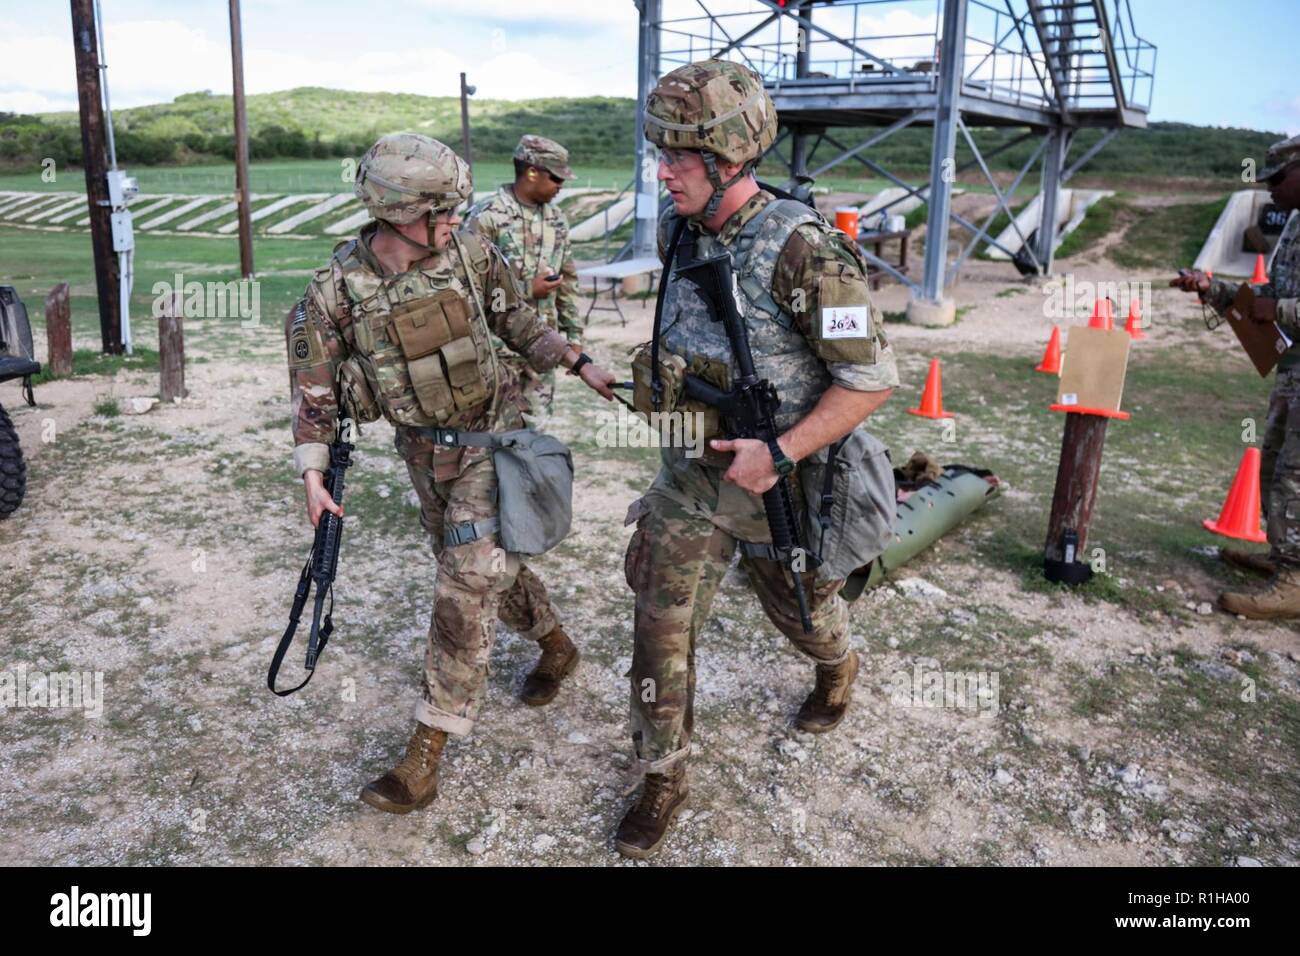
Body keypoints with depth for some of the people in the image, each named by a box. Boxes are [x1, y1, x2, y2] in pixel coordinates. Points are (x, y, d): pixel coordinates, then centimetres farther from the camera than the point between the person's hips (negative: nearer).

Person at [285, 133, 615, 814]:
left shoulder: (469, 253, -11)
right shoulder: (336, 290, -14)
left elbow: (516, 321, 6)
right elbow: (313, 388, -6)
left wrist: (579, 364, 4)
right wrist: (313, 476, -8)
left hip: (487, 438, -2)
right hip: (420, 450, 2)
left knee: (464, 587, -8)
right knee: (487, 563, 17)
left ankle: (427, 751, 1)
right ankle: (556, 645, 46)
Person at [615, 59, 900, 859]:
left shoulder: (802, 248, -25)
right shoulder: (682, 235, -4)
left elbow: (871, 379, -22)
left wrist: (779, 454, -28)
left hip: (779, 484, -4)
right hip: (692, 476, 5)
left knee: (798, 606, 21)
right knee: (662, 628, 3)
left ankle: (838, 671, 57)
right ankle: (663, 781, 22)